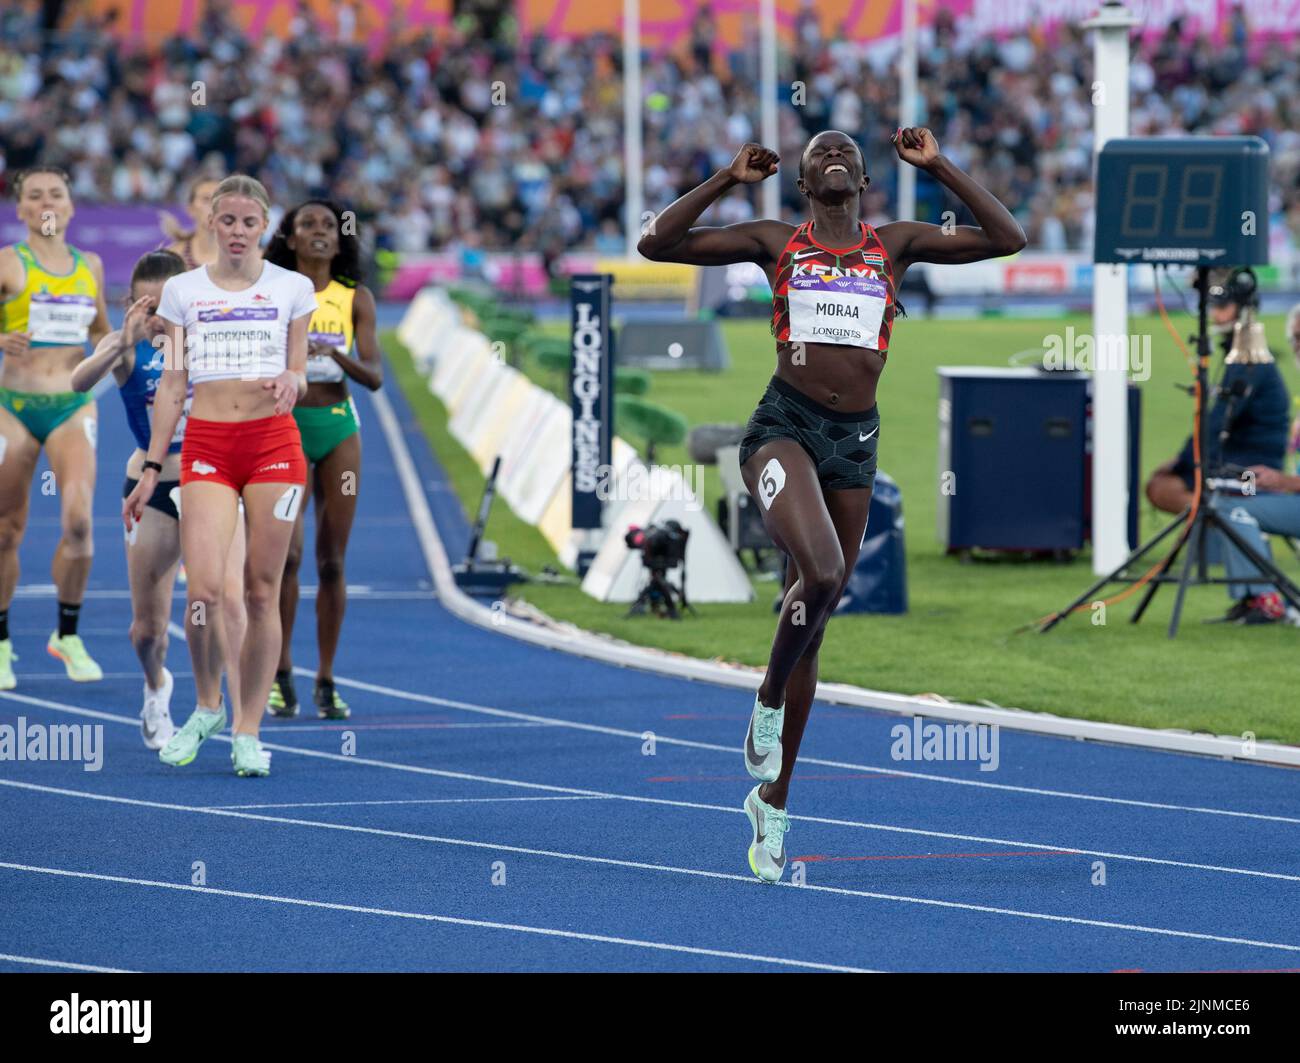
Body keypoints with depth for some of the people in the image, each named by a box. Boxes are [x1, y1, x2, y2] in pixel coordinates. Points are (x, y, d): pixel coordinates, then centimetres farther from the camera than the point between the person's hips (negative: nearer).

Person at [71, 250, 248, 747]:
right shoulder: (128, 346, -9)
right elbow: (81, 381, -28)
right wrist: (122, 344, -46)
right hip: (153, 487, 0)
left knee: (229, 598, -19)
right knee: (148, 626, 9)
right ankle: (156, 688, 43)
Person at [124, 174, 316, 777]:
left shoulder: (292, 288, 8)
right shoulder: (183, 291, 9)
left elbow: (300, 376, 12)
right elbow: (172, 383, 10)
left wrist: (292, 381, -14)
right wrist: (151, 470, 6)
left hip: (273, 442, 0)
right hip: (206, 445, 0)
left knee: (262, 591, -1)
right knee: (203, 591, -14)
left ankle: (247, 731, 7)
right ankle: (207, 706, 11)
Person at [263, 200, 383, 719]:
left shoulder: (356, 299, 6)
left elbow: (374, 376, 0)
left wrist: (336, 355, -18)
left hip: (339, 428, 2)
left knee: (331, 560, 2)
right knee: (287, 550, -15)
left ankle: (326, 681, 9)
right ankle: (281, 672, -5)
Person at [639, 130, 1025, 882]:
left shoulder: (896, 245, 12)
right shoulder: (776, 242, 8)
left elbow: (1008, 239, 5)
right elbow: (658, 245, 3)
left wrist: (939, 168, 4)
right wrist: (729, 179, 0)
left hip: (856, 439, 3)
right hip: (785, 426, -3)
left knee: (814, 620, 9)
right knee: (821, 573, -31)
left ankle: (774, 800, 20)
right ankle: (770, 699, -3)